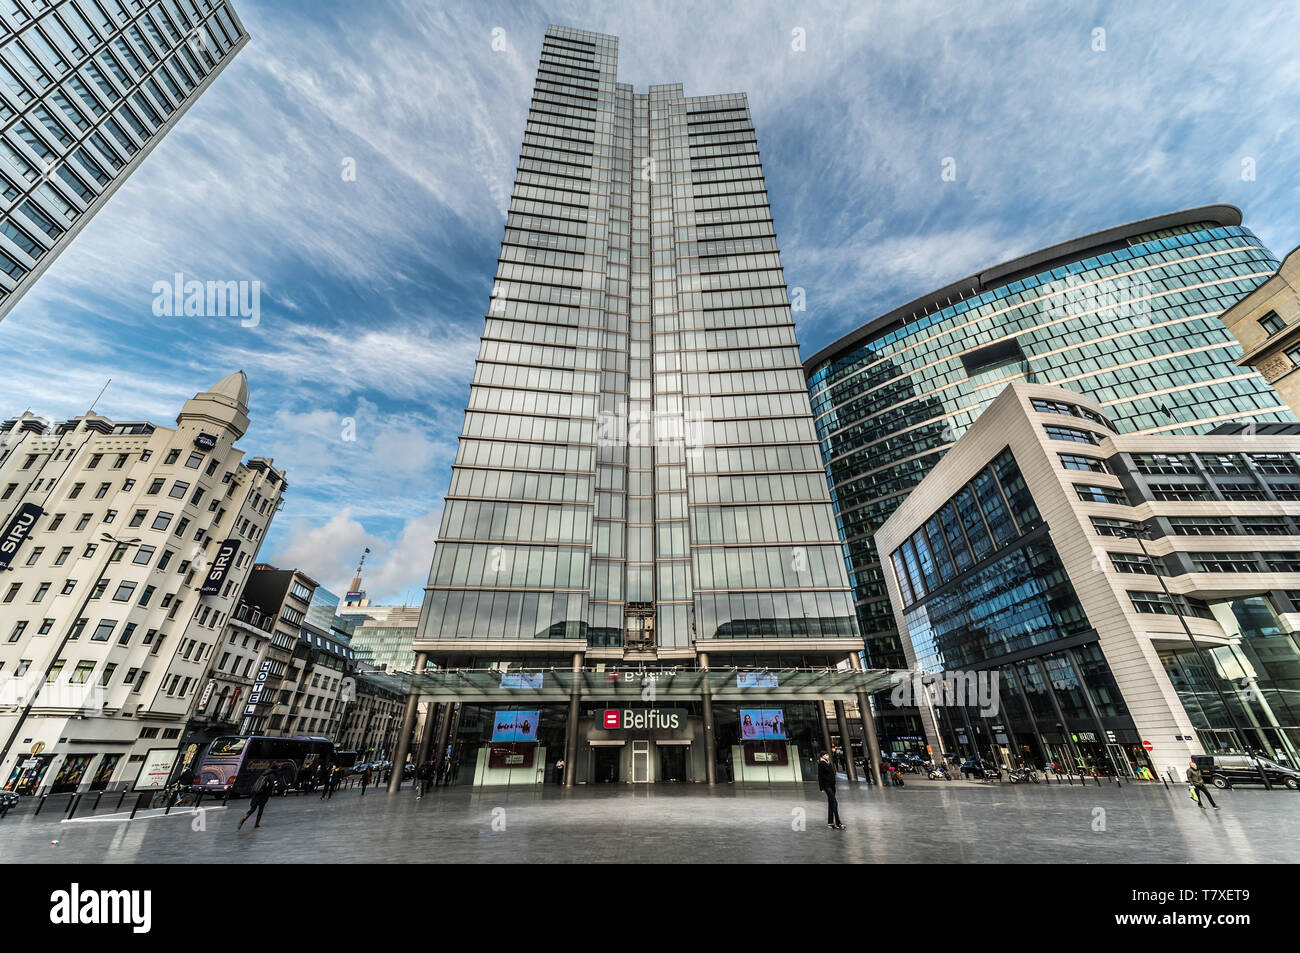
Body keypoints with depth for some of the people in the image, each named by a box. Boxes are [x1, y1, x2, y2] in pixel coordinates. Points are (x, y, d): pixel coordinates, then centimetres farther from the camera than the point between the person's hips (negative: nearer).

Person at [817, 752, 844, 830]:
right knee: (834, 803, -10)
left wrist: (834, 783, 15)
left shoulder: (829, 763, 11)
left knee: (831, 803, 11)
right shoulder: (821, 764, -12)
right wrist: (821, 787, -14)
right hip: (827, 785, -8)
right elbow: (820, 776, -13)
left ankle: (830, 823, 17)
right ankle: (837, 823, -6)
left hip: (832, 785, 8)